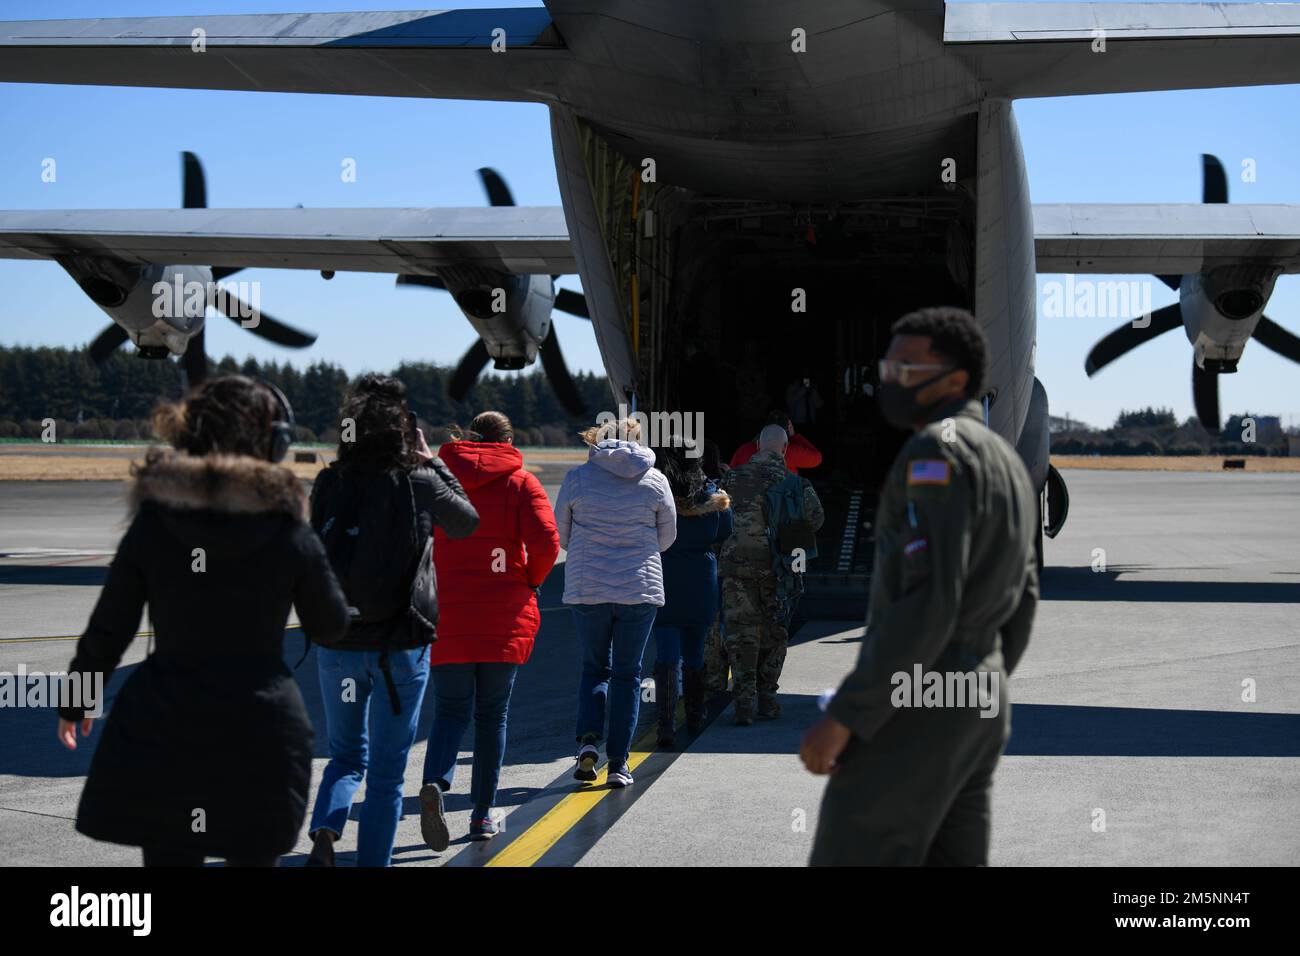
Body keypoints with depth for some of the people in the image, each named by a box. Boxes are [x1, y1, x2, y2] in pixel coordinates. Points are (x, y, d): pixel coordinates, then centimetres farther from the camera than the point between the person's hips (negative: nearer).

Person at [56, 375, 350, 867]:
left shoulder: (152, 524, -4)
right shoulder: (290, 531, -6)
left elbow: (107, 630, 0)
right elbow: (330, 627, 5)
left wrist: (76, 700, 15)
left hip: (165, 732, 1)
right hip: (261, 734, -1)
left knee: (170, 856, 10)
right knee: (252, 857, 13)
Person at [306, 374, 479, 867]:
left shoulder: (329, 483, -4)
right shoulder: (418, 481, -11)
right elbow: (467, 521, 8)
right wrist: (431, 462, 14)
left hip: (338, 641, 3)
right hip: (400, 643, -3)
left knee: (347, 753, 20)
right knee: (387, 771, 9)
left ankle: (324, 831, -3)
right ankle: (372, 860, 11)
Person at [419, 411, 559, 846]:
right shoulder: (520, 482, 1)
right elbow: (545, 541, -12)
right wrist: (530, 581, 6)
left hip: (446, 614, 1)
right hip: (505, 617, -1)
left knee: (451, 711, 7)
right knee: (492, 714, 10)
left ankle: (434, 783, -21)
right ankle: (482, 816, 13)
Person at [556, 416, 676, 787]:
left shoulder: (577, 477, 0)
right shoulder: (655, 480, 1)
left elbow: (561, 535, 6)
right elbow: (667, 537, 10)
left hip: (587, 588, 0)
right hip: (640, 588, 0)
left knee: (594, 667, 16)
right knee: (627, 673, 8)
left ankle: (588, 739, -4)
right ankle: (618, 764, 7)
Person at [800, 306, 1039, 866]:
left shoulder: (937, 450, -16)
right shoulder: (1006, 465, 16)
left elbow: (929, 602, -24)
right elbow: (1020, 600, 19)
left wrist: (844, 717, -22)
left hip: (914, 712, -10)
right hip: (971, 708, 10)